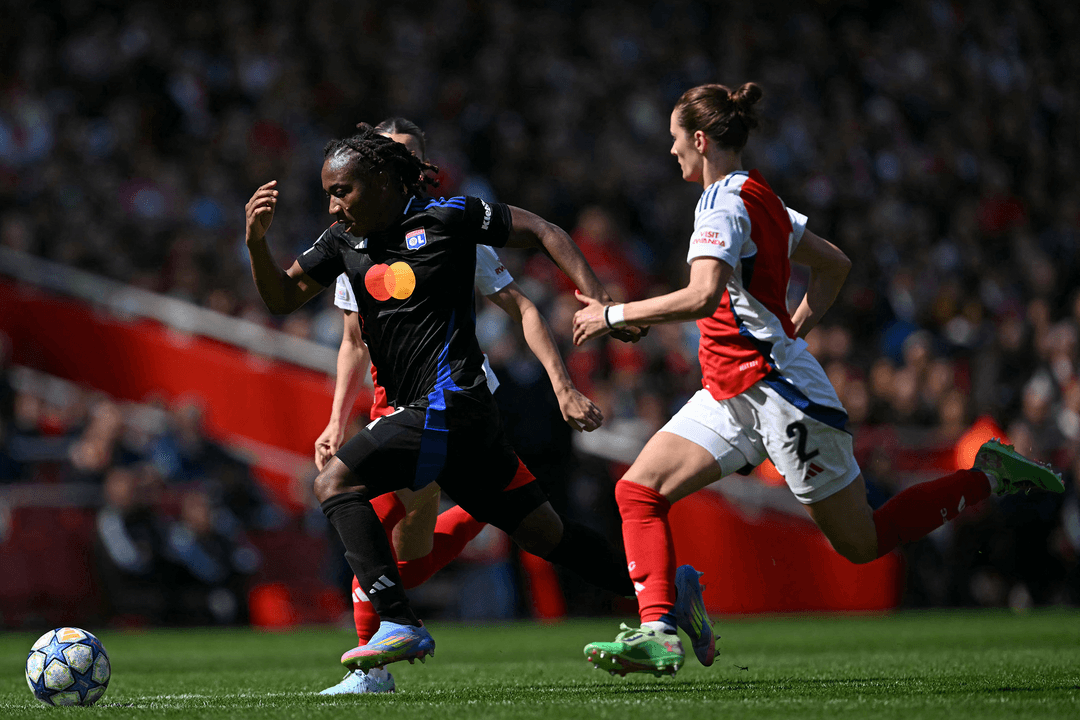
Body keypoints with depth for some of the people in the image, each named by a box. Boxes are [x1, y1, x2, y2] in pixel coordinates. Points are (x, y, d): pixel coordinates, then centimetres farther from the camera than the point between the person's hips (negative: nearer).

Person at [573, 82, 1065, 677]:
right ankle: (658, 633, -10)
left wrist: (614, 315, -22)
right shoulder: (758, 198, 12)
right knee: (638, 491, -3)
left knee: (861, 543, 1)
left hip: (777, 389, -10)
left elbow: (702, 297, -31)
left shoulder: (724, 204, -16)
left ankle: (986, 479, 13)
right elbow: (834, 265, 22)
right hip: (731, 394, 10)